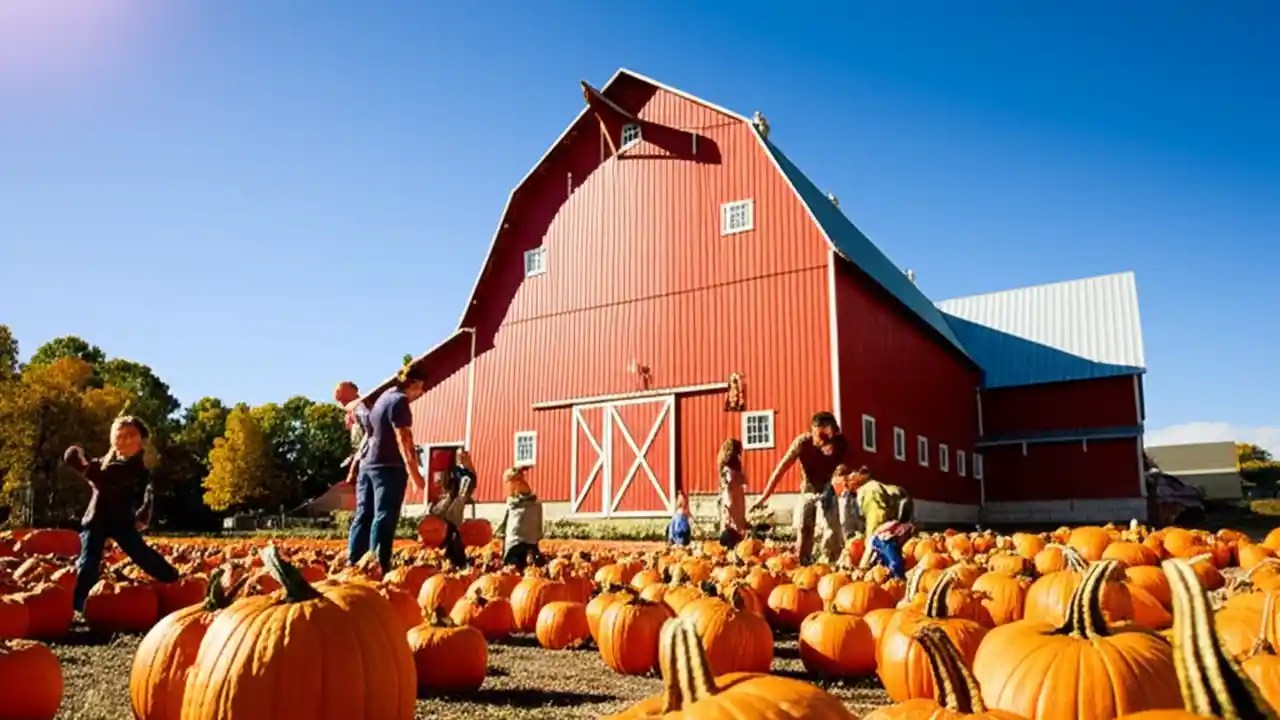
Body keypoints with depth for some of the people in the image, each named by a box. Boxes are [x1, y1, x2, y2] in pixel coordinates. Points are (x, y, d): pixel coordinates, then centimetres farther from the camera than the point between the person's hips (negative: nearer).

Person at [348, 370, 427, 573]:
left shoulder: (384, 397, 17)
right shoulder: (399, 400, -12)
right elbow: (402, 438, -20)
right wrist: (413, 471, -23)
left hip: (368, 464, 9)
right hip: (388, 466, -9)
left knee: (364, 515, 10)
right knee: (384, 518, -8)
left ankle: (353, 564, 12)